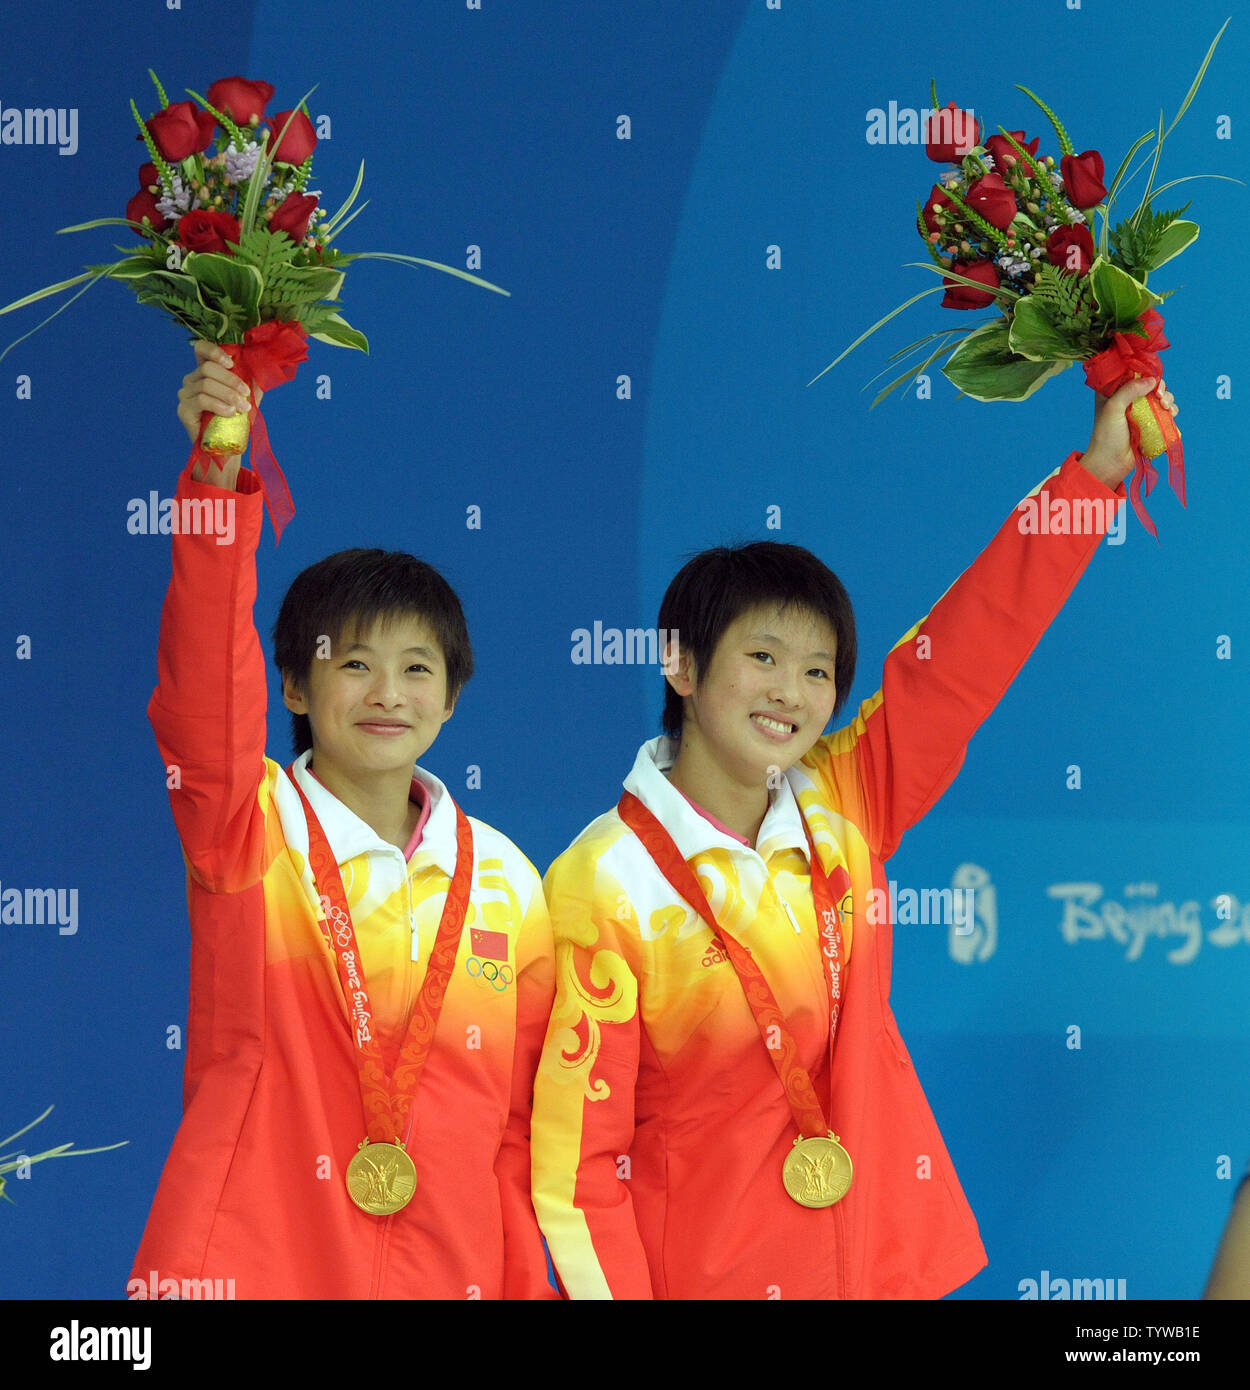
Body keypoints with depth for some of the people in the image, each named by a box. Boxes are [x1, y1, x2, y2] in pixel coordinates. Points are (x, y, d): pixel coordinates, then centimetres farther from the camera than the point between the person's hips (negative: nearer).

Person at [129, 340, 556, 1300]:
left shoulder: (504, 880, 8)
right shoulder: (249, 832, -1)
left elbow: (520, 1116, 12)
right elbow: (204, 687, -19)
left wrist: (527, 1285, 7)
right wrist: (220, 473, -31)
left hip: (447, 1273, 3)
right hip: (249, 1266, -3)